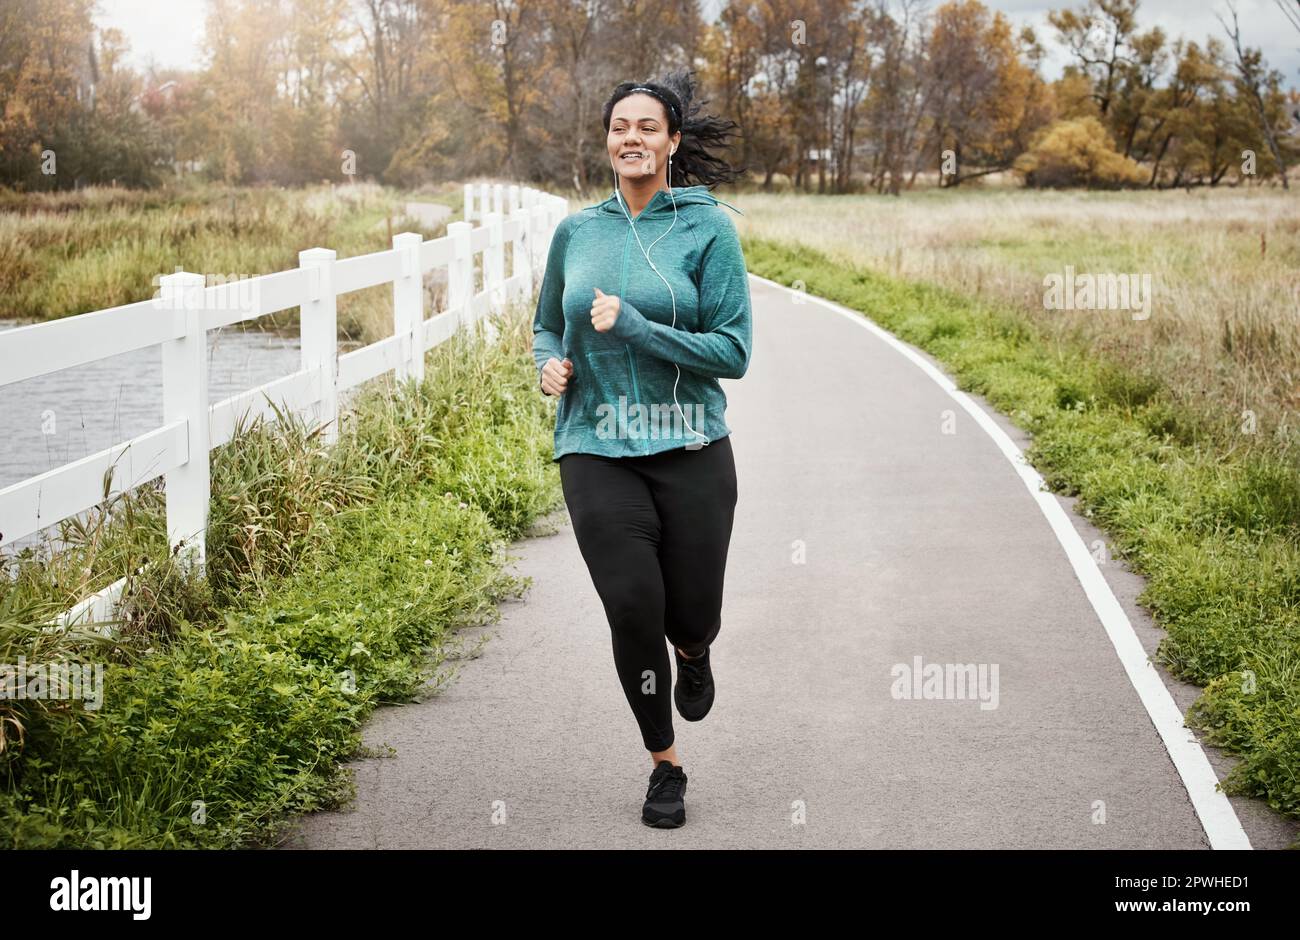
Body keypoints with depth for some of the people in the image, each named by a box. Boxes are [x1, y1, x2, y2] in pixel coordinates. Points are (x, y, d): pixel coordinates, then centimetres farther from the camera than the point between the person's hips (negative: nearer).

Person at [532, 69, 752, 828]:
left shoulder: (709, 229, -4)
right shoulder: (577, 232, 7)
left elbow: (733, 352, -9)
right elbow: (547, 324, 21)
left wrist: (632, 327, -18)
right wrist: (549, 364, -2)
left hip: (690, 451, -1)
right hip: (597, 454, 2)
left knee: (692, 617, 3)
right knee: (633, 610, -8)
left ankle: (692, 655, 44)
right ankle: (665, 765, 14)